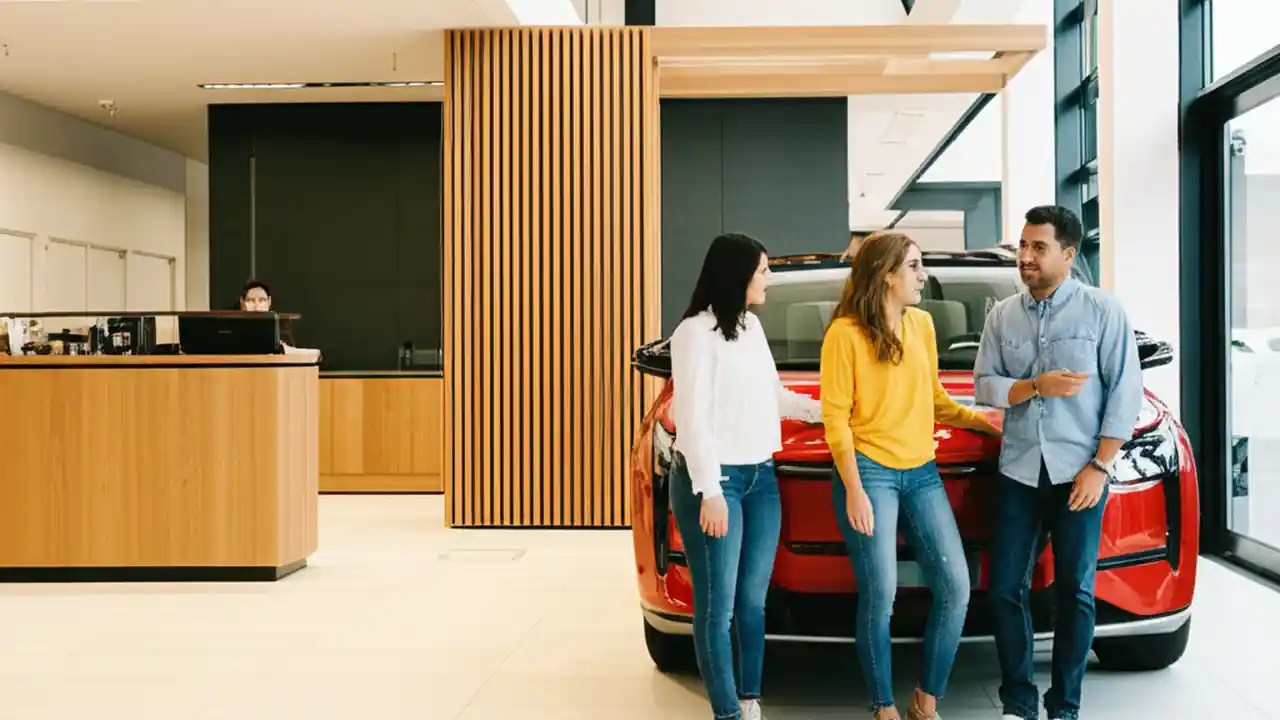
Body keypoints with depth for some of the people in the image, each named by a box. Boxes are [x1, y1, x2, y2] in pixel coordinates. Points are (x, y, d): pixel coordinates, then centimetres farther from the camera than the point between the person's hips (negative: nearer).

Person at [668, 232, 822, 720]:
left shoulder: (751, 326, 13)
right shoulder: (696, 332, -11)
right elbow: (692, 418, -15)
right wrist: (709, 491, -18)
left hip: (761, 478, 8)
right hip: (715, 480, -8)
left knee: (753, 602, 9)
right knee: (717, 606, -4)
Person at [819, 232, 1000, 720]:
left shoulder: (922, 324, 11)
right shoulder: (845, 333, -7)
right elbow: (835, 416, -8)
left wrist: (986, 421, 12)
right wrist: (854, 489, -13)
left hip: (922, 473, 6)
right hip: (870, 473, -6)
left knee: (955, 589, 0)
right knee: (880, 596, -6)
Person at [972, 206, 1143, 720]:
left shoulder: (1103, 311, -4)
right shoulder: (1002, 315, 7)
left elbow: (1125, 392, -6)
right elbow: (985, 386, 4)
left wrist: (1099, 466, -11)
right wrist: (1036, 387, -15)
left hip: (1078, 471, -3)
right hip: (1018, 471, 3)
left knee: (1074, 591, 5)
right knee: (1006, 589, 3)